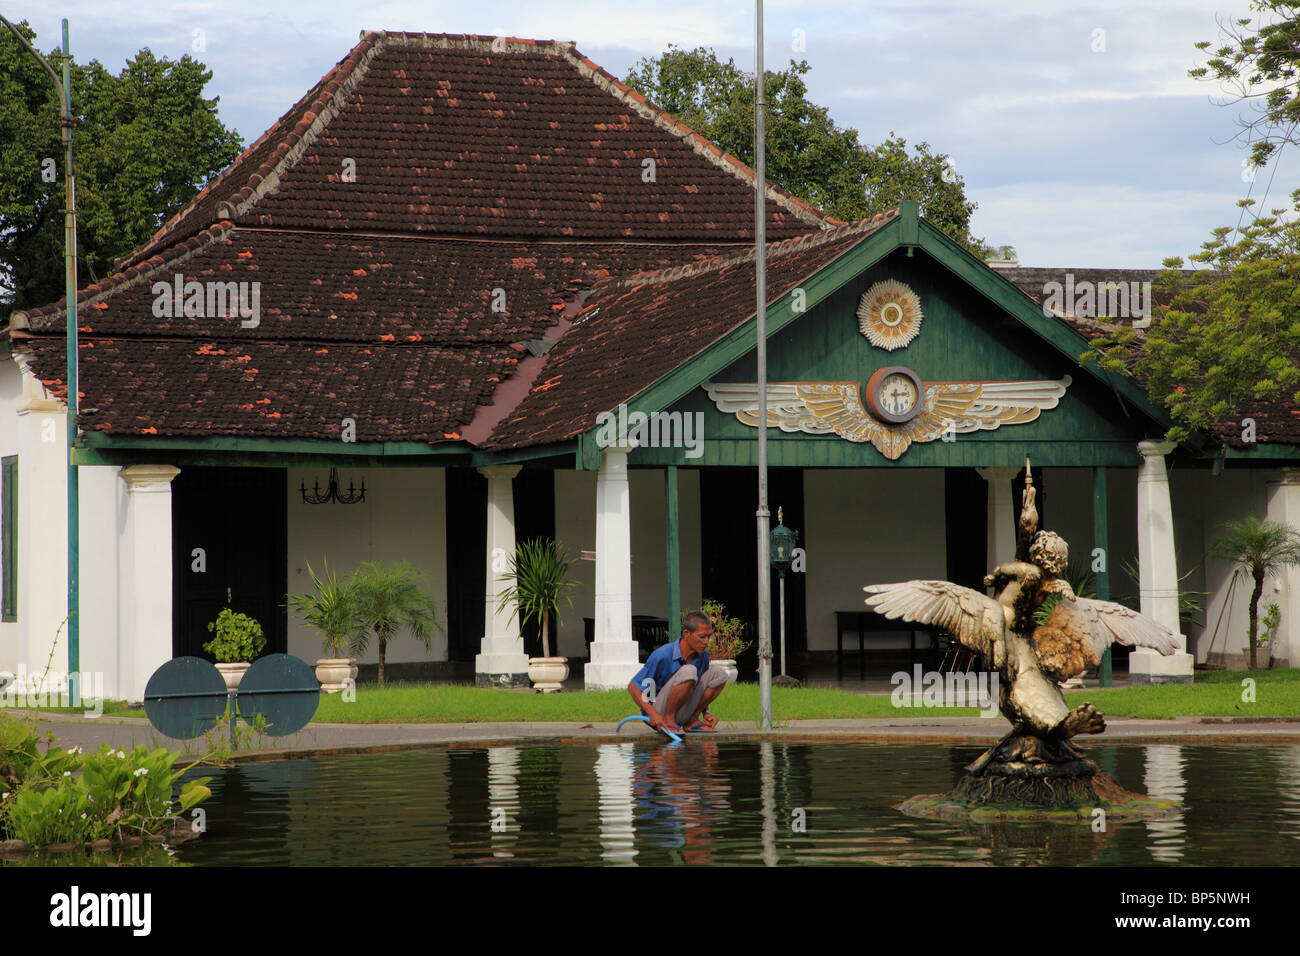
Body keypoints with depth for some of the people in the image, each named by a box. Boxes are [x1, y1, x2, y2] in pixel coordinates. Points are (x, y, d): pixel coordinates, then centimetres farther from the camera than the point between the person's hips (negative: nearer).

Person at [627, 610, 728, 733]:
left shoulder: (703, 656, 0)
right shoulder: (662, 655, -20)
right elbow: (633, 687, -15)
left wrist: (706, 713, 2)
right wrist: (653, 714, -26)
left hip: (682, 713, 7)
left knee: (718, 673, -5)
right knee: (688, 671, -30)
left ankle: (692, 719, 1)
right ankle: (669, 718, -16)